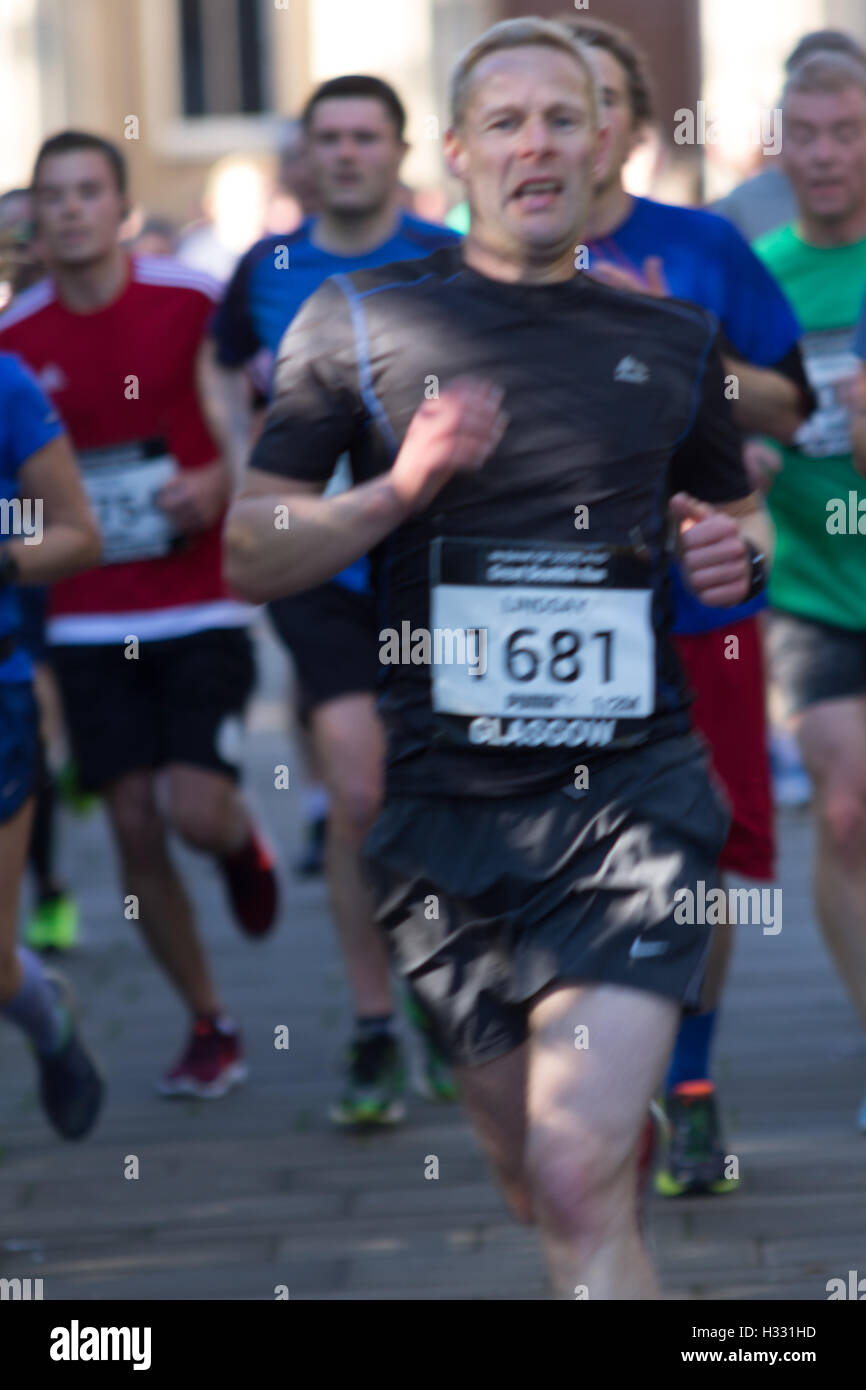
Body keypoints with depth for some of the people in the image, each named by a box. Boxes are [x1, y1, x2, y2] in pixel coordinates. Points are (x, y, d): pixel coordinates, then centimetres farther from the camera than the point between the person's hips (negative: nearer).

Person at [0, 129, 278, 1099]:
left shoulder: (191, 304, -7)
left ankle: (244, 845, 25)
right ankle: (209, 1029, 16)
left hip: (199, 609, -2)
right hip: (88, 623, 3)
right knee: (135, 832, 1)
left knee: (197, 813, -14)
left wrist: (224, 481, -14)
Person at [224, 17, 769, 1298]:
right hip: (449, 808, 0)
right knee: (531, 1184, 10)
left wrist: (738, 553, 2)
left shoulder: (671, 337, 11)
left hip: (632, 796, 0)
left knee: (583, 1181, -17)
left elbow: (737, 508, 27)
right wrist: (400, 488, -16)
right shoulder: (360, 322, 4)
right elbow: (248, 557, 1)